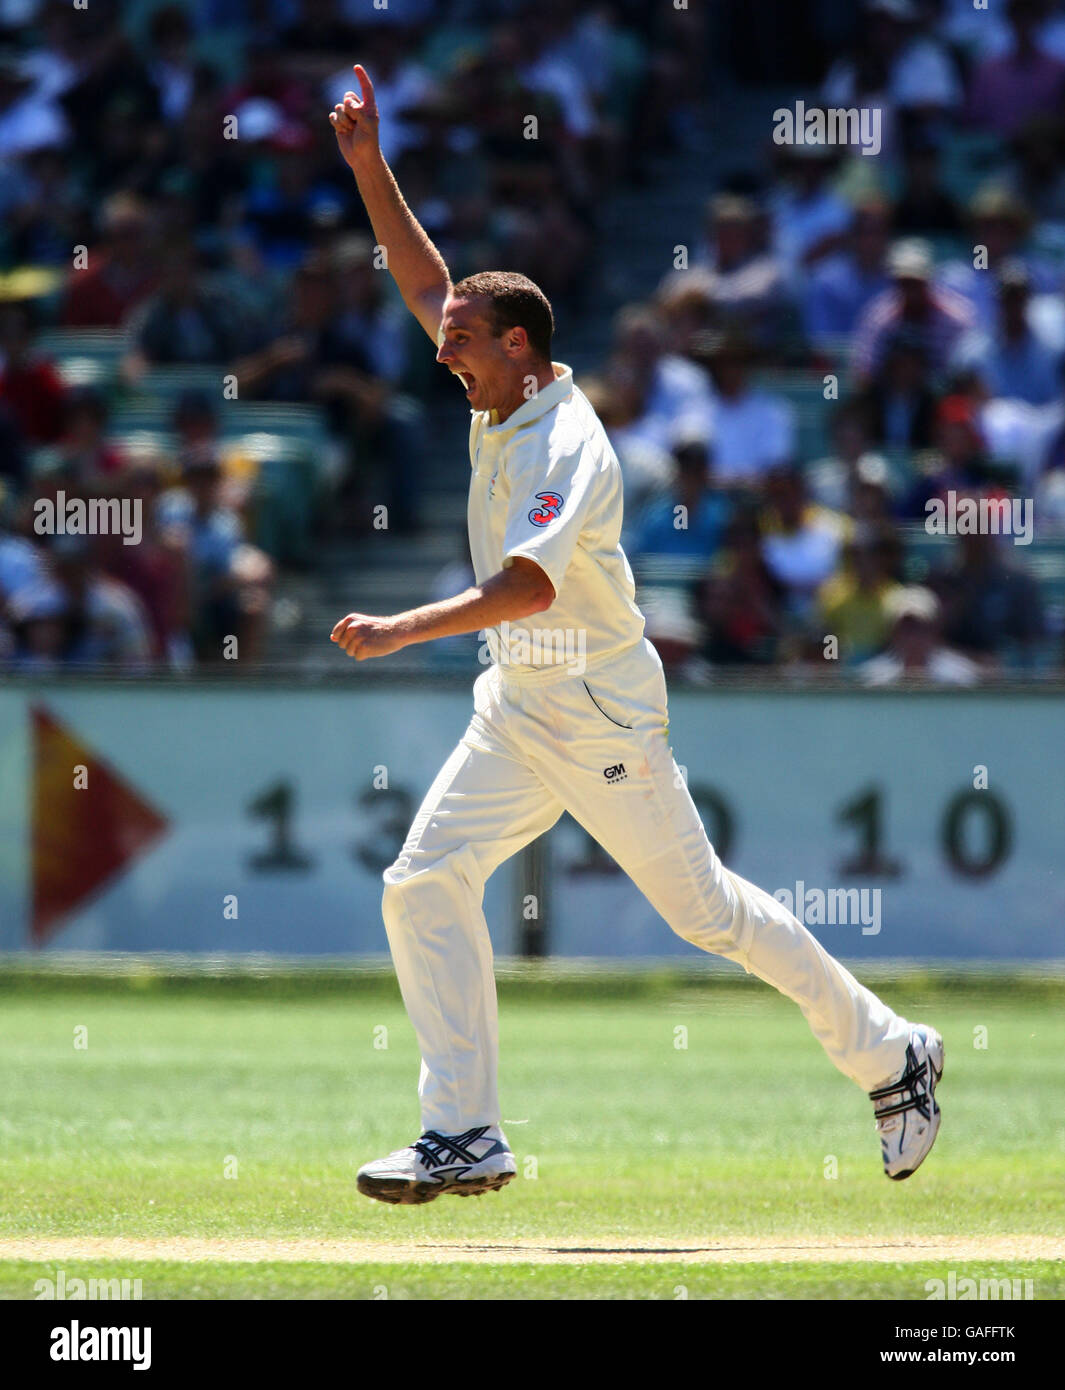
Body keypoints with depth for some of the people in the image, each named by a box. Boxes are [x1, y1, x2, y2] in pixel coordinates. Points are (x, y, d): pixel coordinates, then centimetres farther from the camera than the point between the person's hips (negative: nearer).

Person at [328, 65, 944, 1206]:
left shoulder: (569, 448, -23)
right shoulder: (504, 398, 4)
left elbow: (528, 586, -36)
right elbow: (425, 277, 12)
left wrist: (403, 631, -42)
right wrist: (367, 166, 3)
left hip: (604, 723, -8)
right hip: (516, 715, 9)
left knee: (704, 908, 2)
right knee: (425, 884, -5)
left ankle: (890, 1056, 18)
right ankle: (463, 1135, -6)